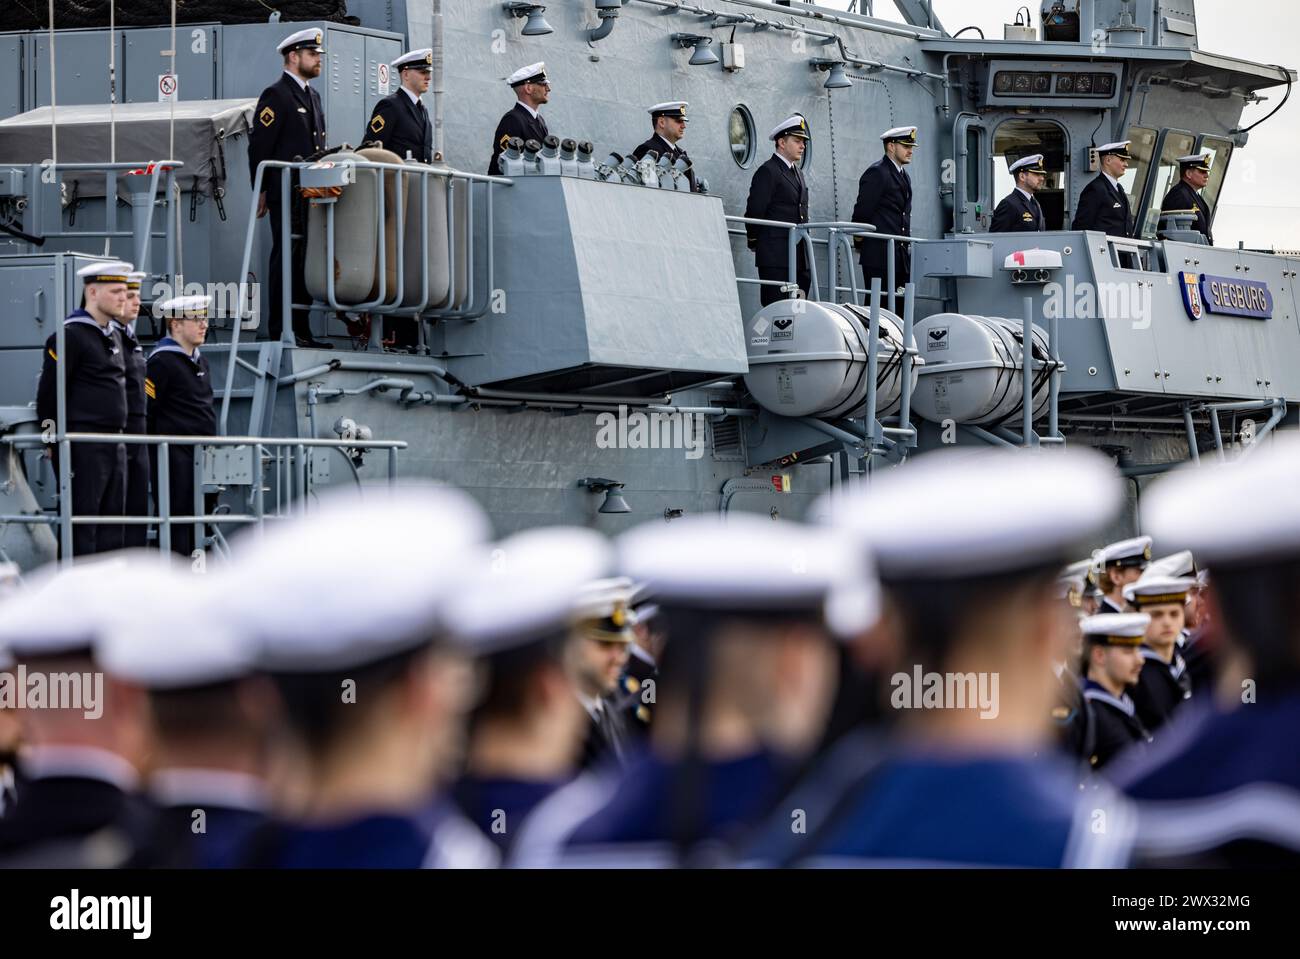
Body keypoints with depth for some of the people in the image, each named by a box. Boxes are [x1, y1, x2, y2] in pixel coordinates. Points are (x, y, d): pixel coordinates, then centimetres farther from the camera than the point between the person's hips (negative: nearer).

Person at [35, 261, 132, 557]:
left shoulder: (113, 338, 18)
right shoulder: (70, 336, -10)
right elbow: (49, 392, -11)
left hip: (115, 442, 9)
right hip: (84, 449, -9)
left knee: (112, 522, 8)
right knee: (82, 522, -7)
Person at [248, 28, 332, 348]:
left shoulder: (312, 96, 20)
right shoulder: (275, 95, -7)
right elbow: (259, 147, -11)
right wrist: (261, 192, -13)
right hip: (287, 195, -8)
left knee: (306, 261, 8)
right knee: (286, 259, -8)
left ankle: (301, 330, 11)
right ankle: (279, 331, -6)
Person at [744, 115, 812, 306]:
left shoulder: (798, 174, 21)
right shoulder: (768, 172, -6)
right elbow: (754, 212, -9)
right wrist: (755, 242, -2)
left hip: (800, 258, 8)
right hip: (776, 257, -8)